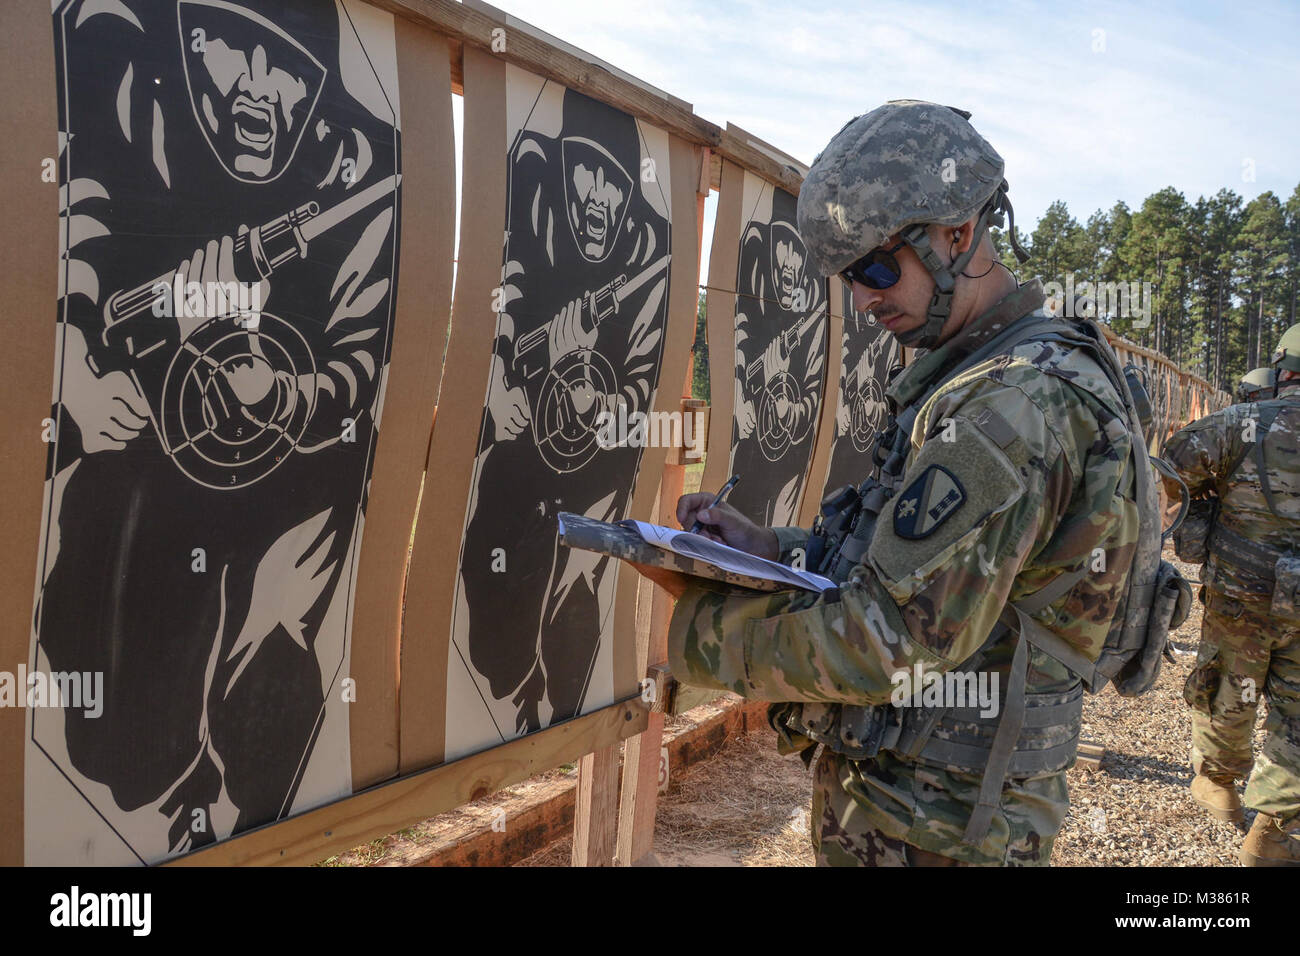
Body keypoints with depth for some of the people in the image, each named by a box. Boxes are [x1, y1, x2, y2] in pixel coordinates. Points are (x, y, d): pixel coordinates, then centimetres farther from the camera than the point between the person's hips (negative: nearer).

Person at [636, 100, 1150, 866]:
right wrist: (774, 550, -2)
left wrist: (701, 622, -15)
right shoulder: (965, 379, 9)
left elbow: (886, 644, -26)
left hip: (931, 827, -9)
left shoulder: (1011, 408, -24)